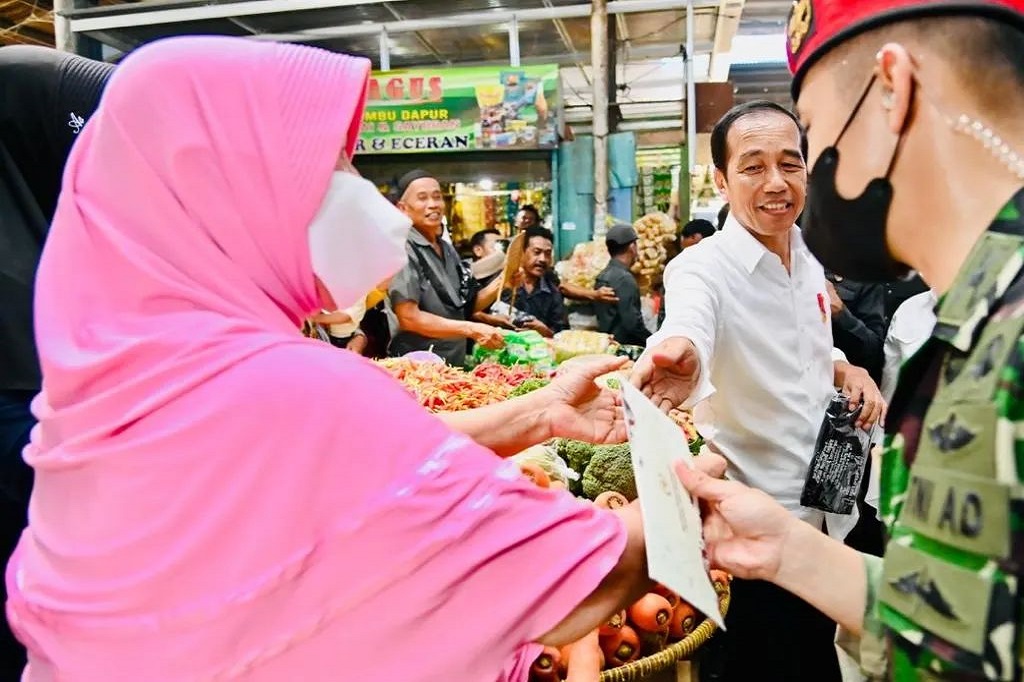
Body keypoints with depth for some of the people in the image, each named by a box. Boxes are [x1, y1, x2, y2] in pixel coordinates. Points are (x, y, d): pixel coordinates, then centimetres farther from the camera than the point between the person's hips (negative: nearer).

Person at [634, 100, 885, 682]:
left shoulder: (810, 265, 4)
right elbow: (689, 326, -40)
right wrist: (680, 352, -63)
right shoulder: (702, 268, -18)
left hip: (825, 510, 7)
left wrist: (847, 372, -3)